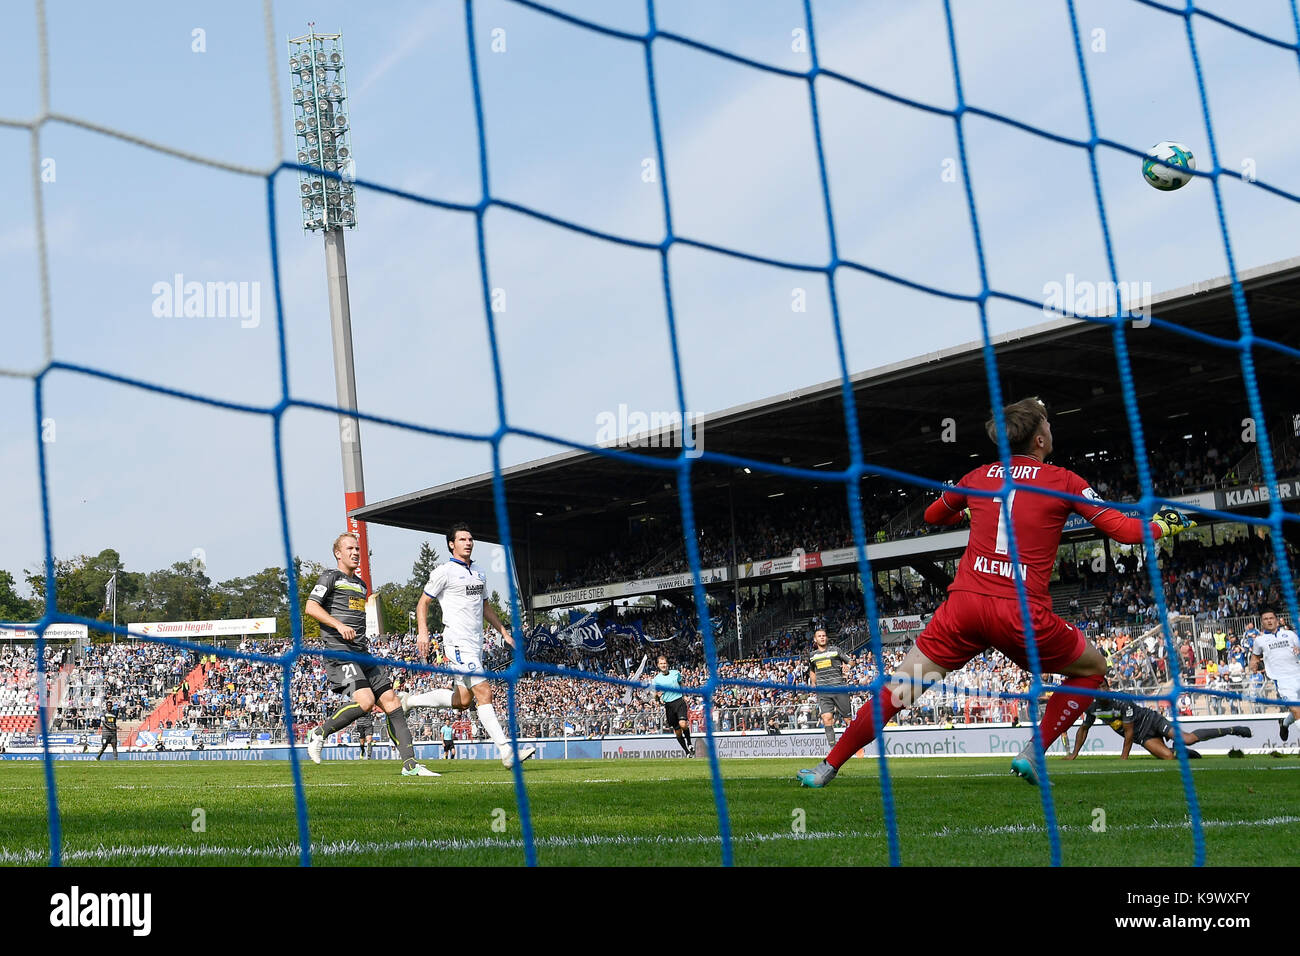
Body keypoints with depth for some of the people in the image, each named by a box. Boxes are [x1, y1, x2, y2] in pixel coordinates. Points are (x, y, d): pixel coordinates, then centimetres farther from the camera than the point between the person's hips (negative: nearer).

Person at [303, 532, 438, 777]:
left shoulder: (361, 585, 26)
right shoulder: (330, 577, 2)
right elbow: (311, 607, -11)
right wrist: (339, 626, -22)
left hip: (362, 654, 8)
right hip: (339, 653, -8)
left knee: (391, 701, -3)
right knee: (365, 701, -25)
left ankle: (410, 763, -5)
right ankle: (320, 733, -4)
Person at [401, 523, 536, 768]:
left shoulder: (479, 574, 18)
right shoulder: (444, 572, -3)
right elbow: (423, 603, 0)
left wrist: (504, 631, 24)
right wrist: (423, 632, -13)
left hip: (476, 643, 8)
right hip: (458, 642, -8)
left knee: (462, 700, 8)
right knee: (484, 692, -16)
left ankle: (411, 701, 27)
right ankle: (507, 751, -20)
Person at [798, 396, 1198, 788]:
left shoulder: (978, 476, 16)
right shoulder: (1063, 481, 5)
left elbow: (933, 515, 34)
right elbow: (1125, 530, 4)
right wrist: (1164, 524, 24)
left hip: (965, 605, 3)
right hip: (1023, 614, -3)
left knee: (898, 688, 9)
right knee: (1092, 668, 22)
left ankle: (827, 768, 5)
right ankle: (1033, 752, 10)